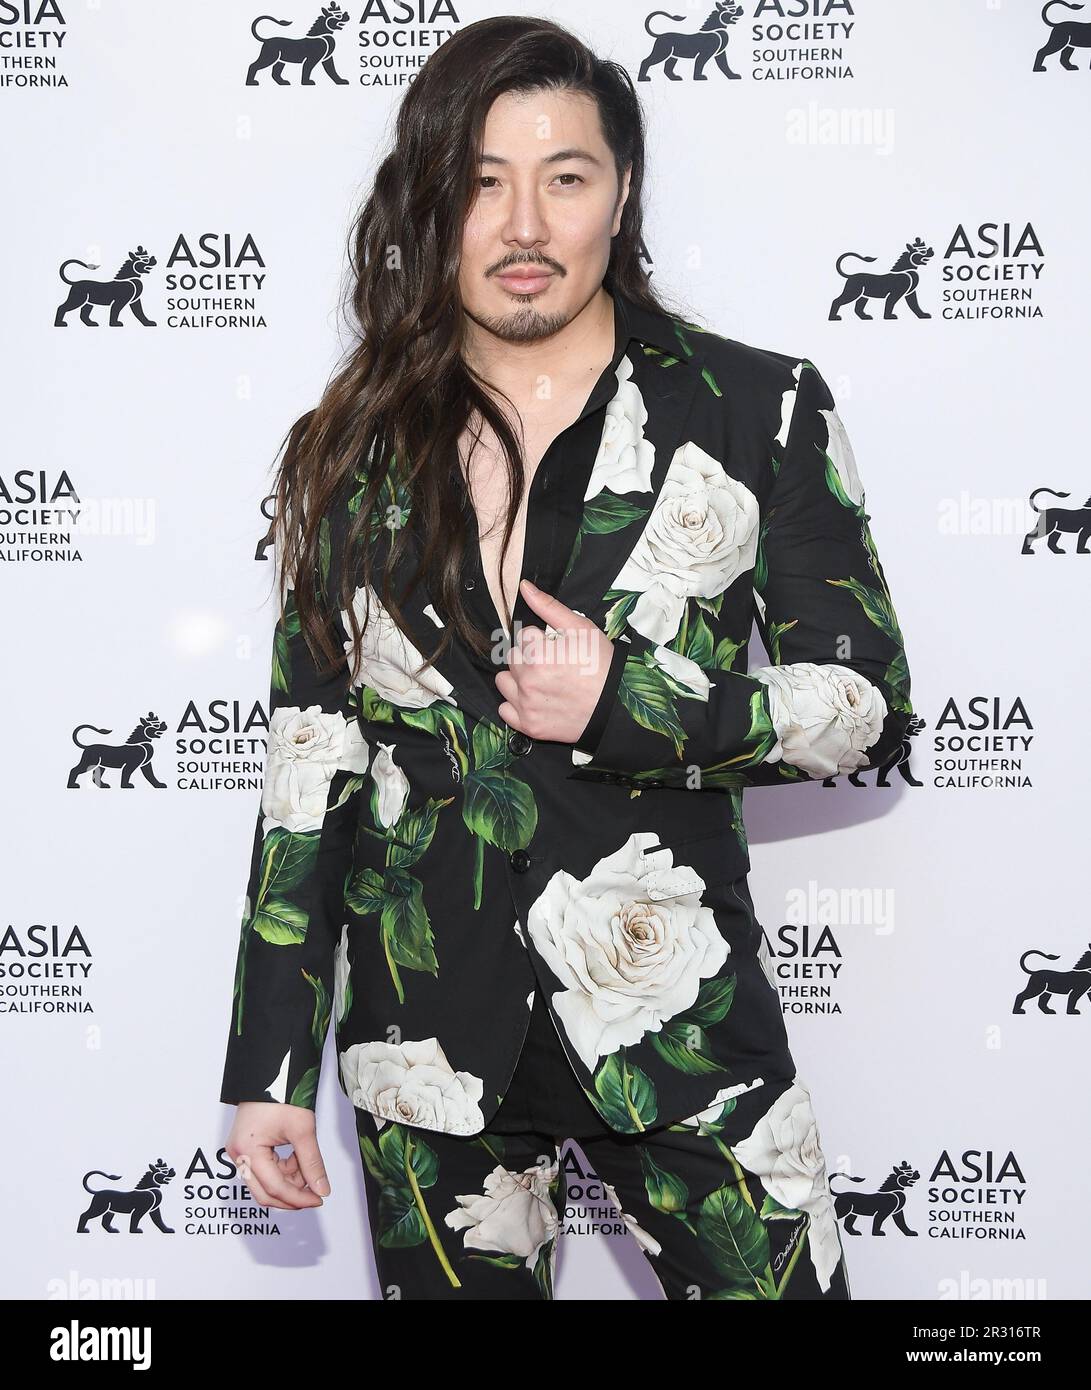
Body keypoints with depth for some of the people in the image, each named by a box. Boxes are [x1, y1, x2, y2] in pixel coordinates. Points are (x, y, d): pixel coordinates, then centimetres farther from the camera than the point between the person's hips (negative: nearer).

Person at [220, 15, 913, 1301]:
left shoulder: (757, 411, -3)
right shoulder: (356, 454, 2)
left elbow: (869, 700, -1)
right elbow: (310, 758, 4)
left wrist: (627, 706, -17)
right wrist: (269, 1067, 3)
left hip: (677, 1016, -1)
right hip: (425, 1032, 2)